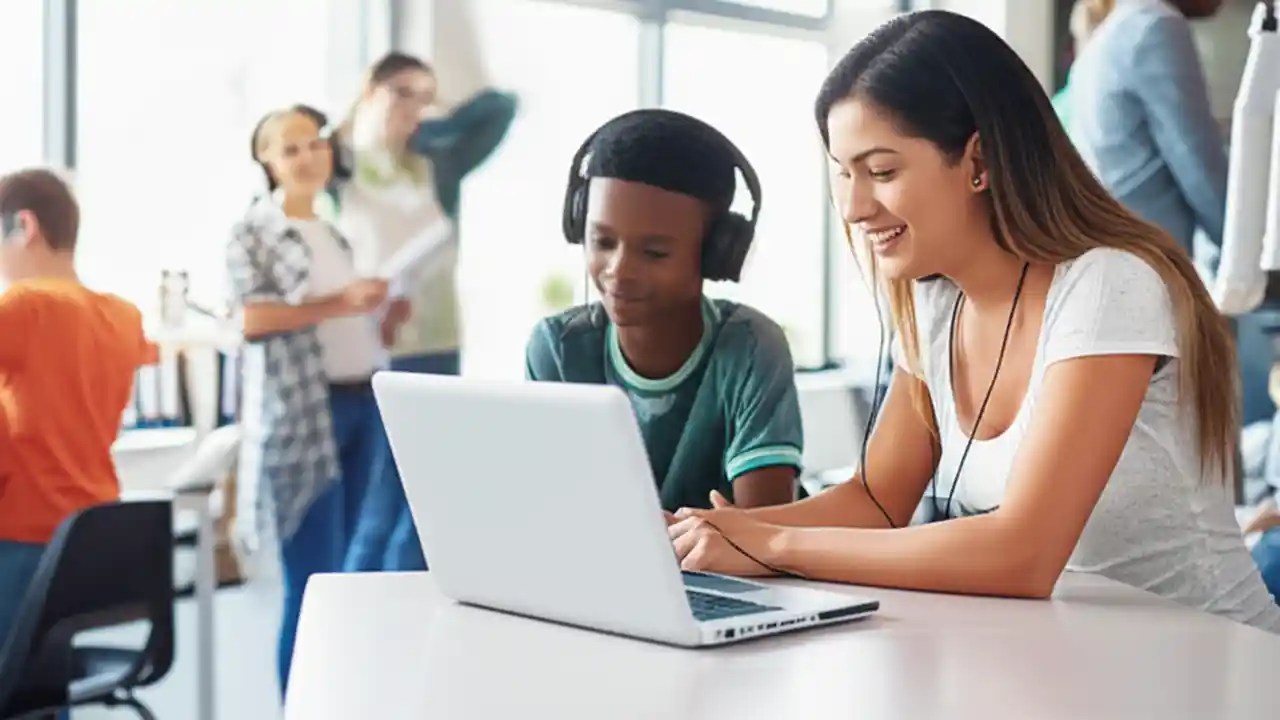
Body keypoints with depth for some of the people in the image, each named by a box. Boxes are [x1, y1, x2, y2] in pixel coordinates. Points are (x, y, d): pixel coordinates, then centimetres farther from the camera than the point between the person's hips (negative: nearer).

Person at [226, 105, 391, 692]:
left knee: (337, 569, 13)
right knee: (312, 579, -8)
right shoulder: (254, 232, -3)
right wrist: (341, 303, -19)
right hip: (301, 415, -7)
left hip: (363, 404, 7)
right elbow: (253, 318, -15)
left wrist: (383, 308, 5)